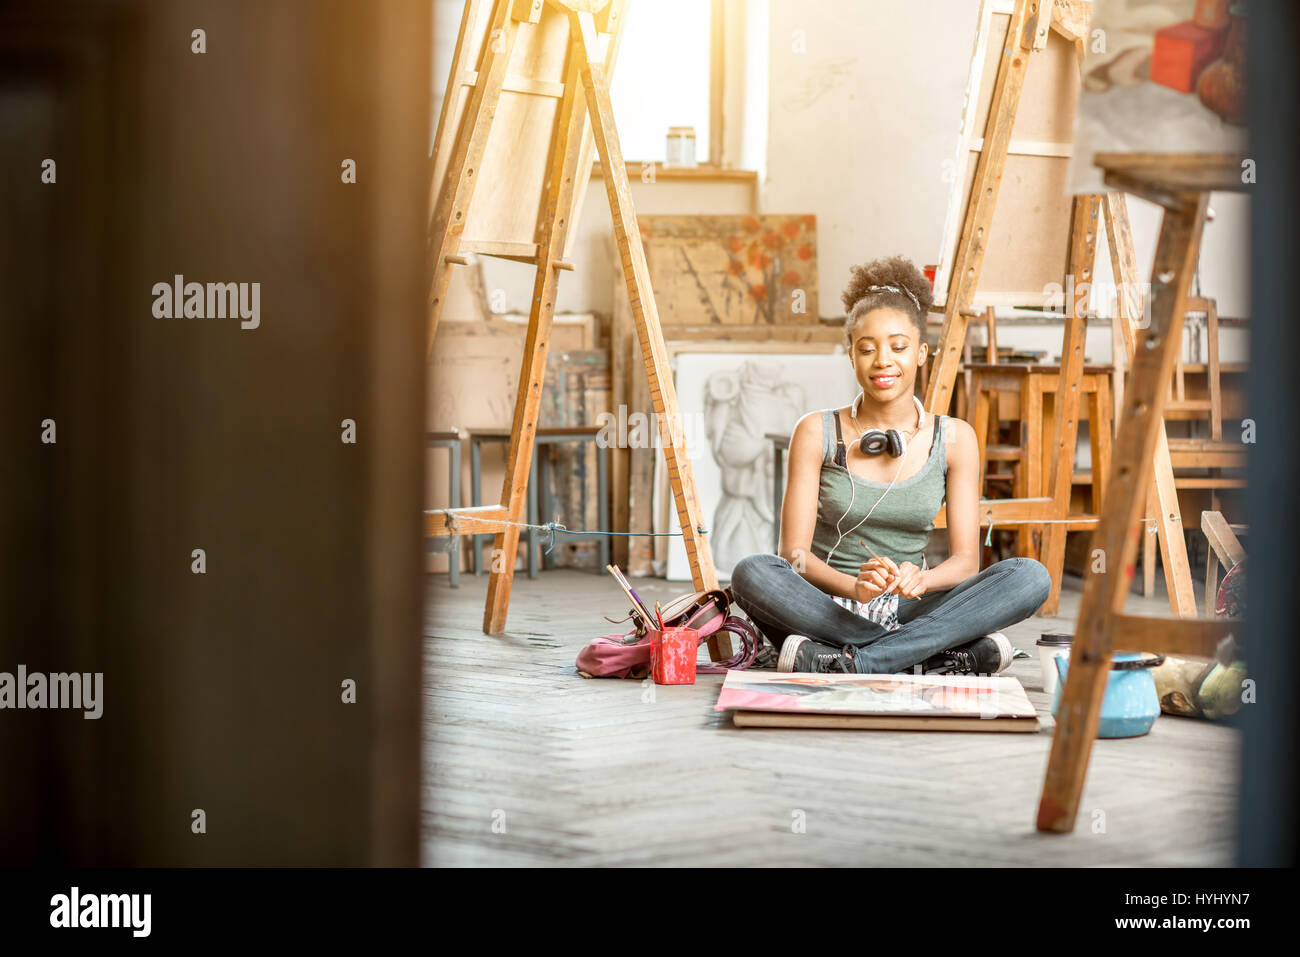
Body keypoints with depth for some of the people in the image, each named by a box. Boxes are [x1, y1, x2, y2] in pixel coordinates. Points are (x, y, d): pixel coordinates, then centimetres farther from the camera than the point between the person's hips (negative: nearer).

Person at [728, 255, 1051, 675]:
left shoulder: (954, 438, 5)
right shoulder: (817, 432, 0)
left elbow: (965, 560, -1)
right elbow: (794, 552, -6)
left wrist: (921, 580, -26)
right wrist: (854, 586, -28)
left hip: (907, 611, 1)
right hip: (829, 612, -1)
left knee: (1031, 577, -22)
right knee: (751, 573, -33)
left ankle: (852, 663, -32)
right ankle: (940, 653, -31)